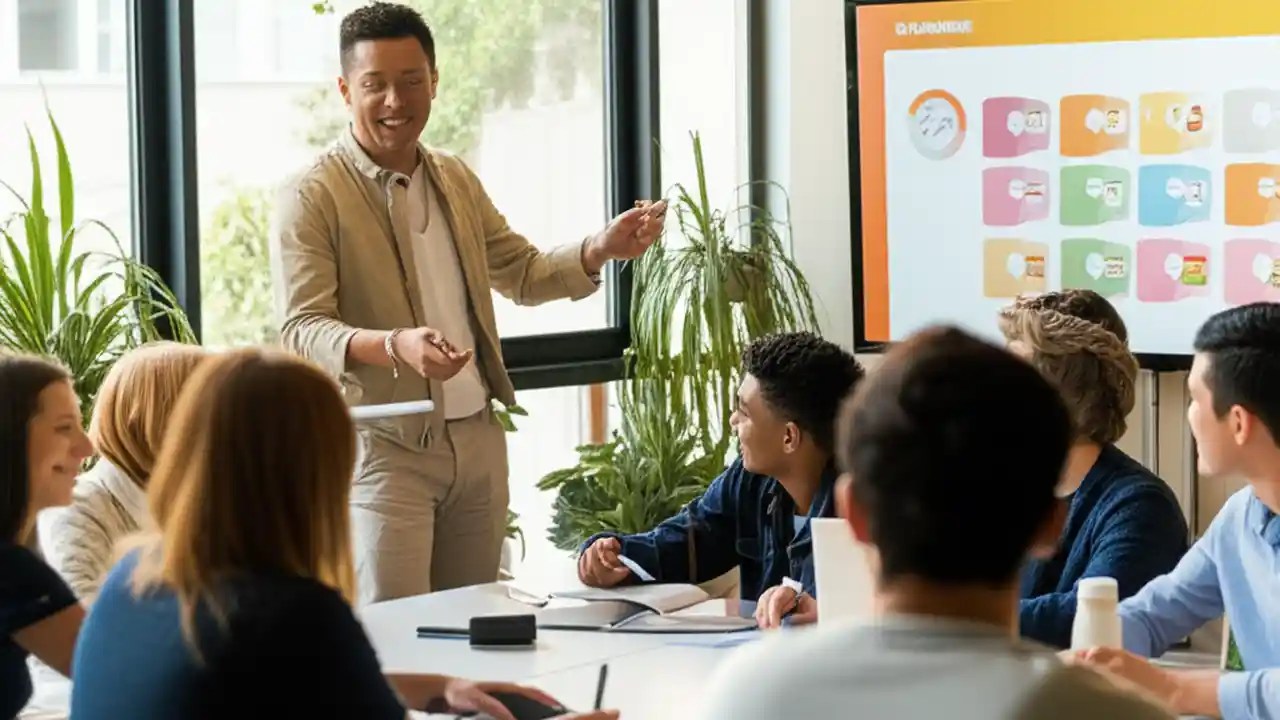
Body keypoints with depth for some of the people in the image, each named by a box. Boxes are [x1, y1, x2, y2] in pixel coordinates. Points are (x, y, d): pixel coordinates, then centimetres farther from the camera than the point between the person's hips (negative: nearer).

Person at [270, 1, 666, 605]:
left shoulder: (457, 181, 13)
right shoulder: (312, 198, -9)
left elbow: (522, 273, 23)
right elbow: (300, 330, -16)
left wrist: (602, 249, 4)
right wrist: (393, 345, -34)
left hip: (478, 437, 6)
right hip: (385, 446, -6)